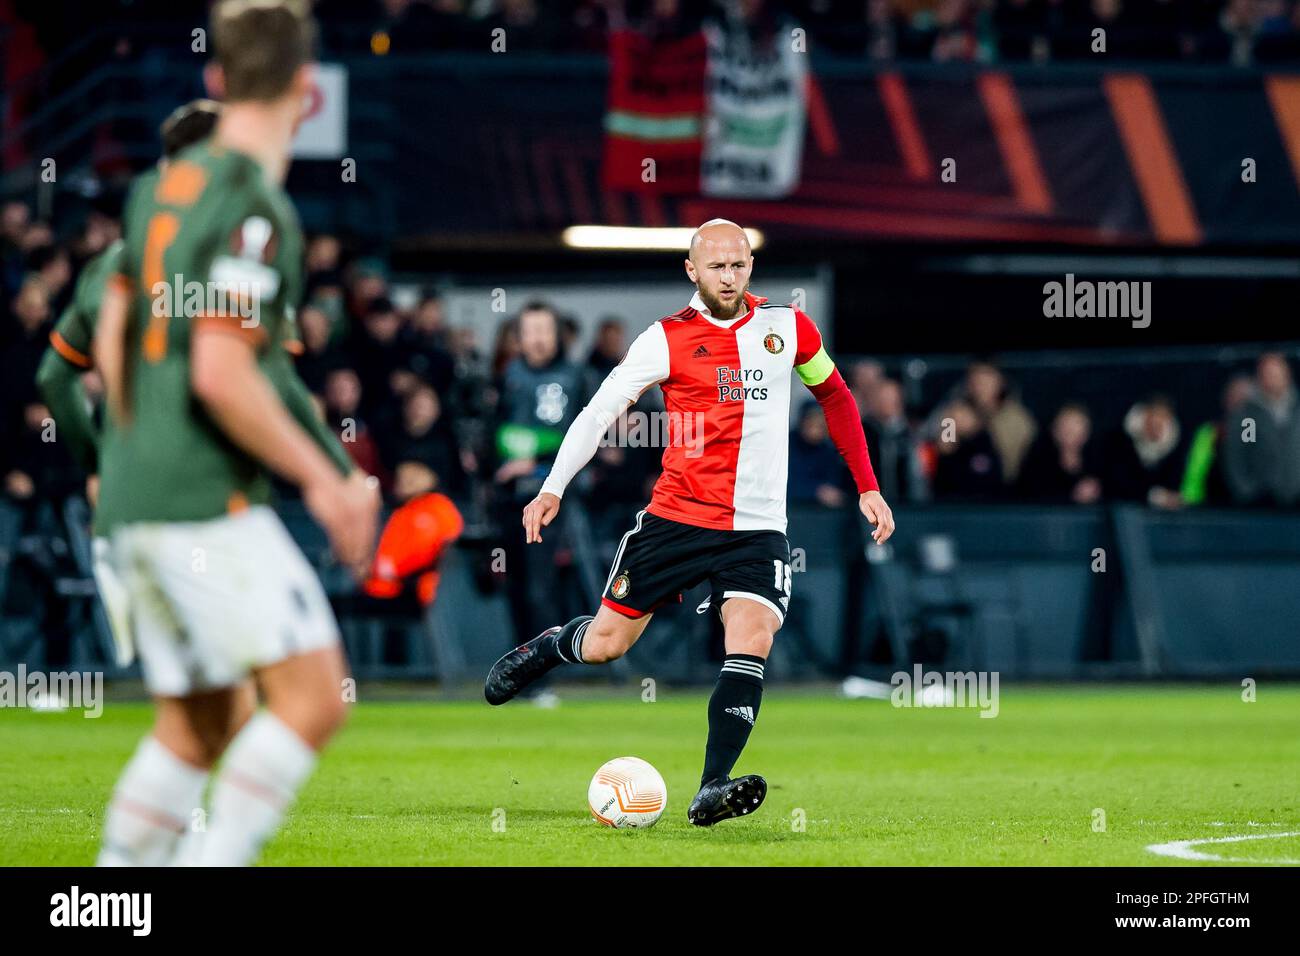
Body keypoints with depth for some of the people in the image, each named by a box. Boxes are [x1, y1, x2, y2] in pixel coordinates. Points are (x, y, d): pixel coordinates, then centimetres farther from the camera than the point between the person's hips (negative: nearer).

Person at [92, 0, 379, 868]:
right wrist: (321, 478, -14)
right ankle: (216, 866, -17)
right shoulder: (256, 209, -15)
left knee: (194, 728, 13)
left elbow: (113, 343, 21)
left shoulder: (162, 187, 12)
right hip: (207, 502, -9)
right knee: (314, 694, -10)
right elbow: (220, 372, -22)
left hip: (136, 499, 9)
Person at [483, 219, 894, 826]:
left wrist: (867, 487, 15)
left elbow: (835, 397, 19)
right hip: (676, 518, -1)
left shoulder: (788, 327, 5)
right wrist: (552, 489, -13)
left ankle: (711, 792, -23)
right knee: (606, 643, 4)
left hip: (758, 530, 1)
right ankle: (543, 649, 40)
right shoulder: (667, 339, -3)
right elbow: (599, 411, -3)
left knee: (751, 644, -21)